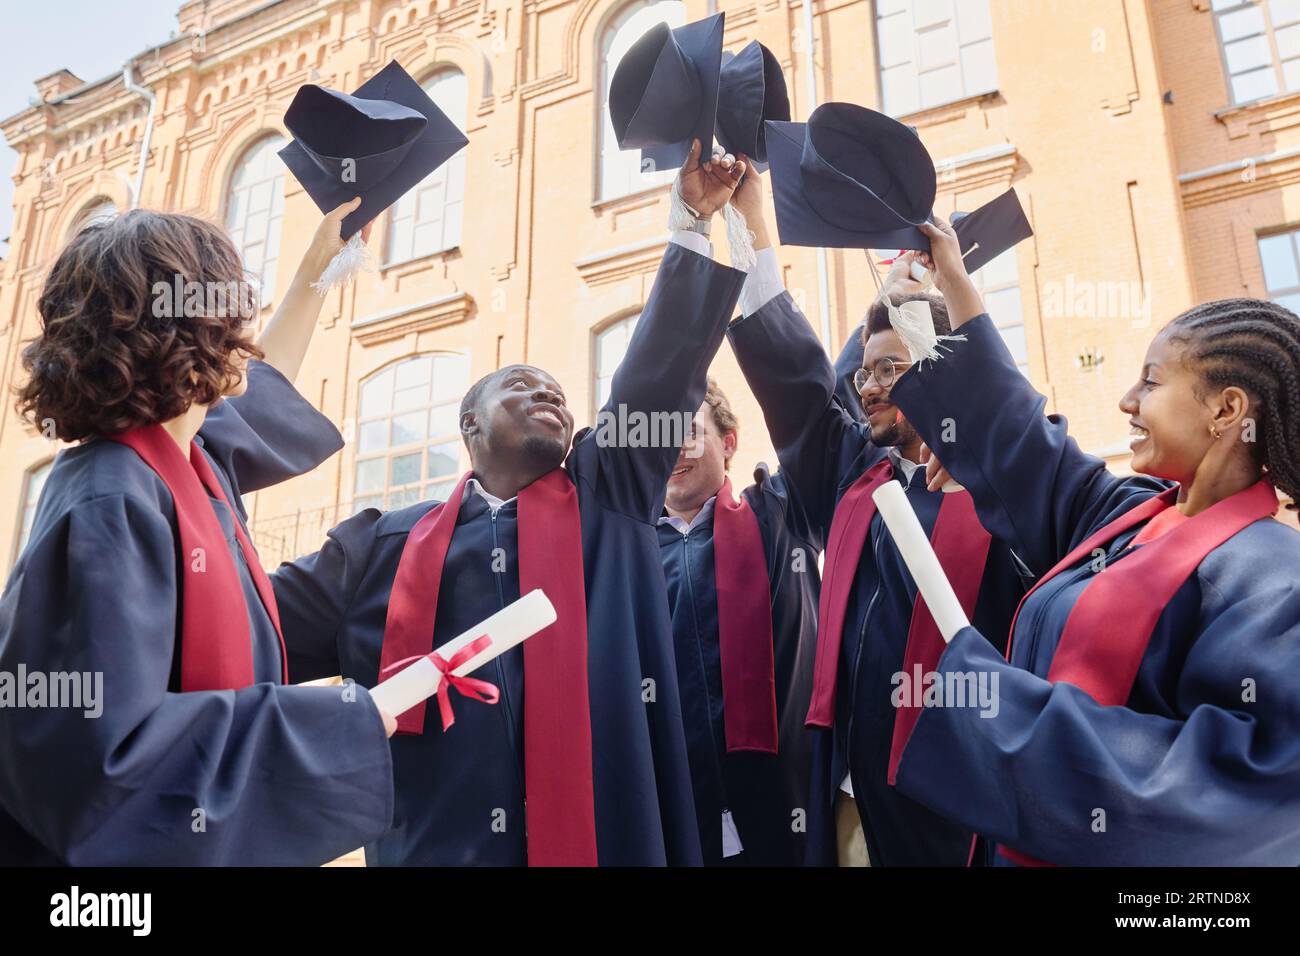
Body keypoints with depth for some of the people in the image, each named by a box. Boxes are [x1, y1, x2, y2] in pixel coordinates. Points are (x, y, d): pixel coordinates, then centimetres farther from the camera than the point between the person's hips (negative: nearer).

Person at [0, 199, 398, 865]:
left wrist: (318, 264, 30)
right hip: (155, 841, -9)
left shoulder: (187, 461, 1)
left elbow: (263, 389, 24)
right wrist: (358, 717, -28)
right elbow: (106, 748, -31)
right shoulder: (110, 504, -26)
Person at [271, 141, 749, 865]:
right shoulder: (382, 546, 10)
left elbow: (665, 368, 4)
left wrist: (697, 221, 2)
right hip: (427, 846, 0)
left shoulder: (608, 502, 9)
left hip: (598, 838, 1)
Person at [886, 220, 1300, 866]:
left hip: (1110, 852, -7)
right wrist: (953, 282, 14)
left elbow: (1242, 778, -28)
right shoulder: (1127, 514, 3)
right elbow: (1013, 438, 11)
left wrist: (999, 702, -28)